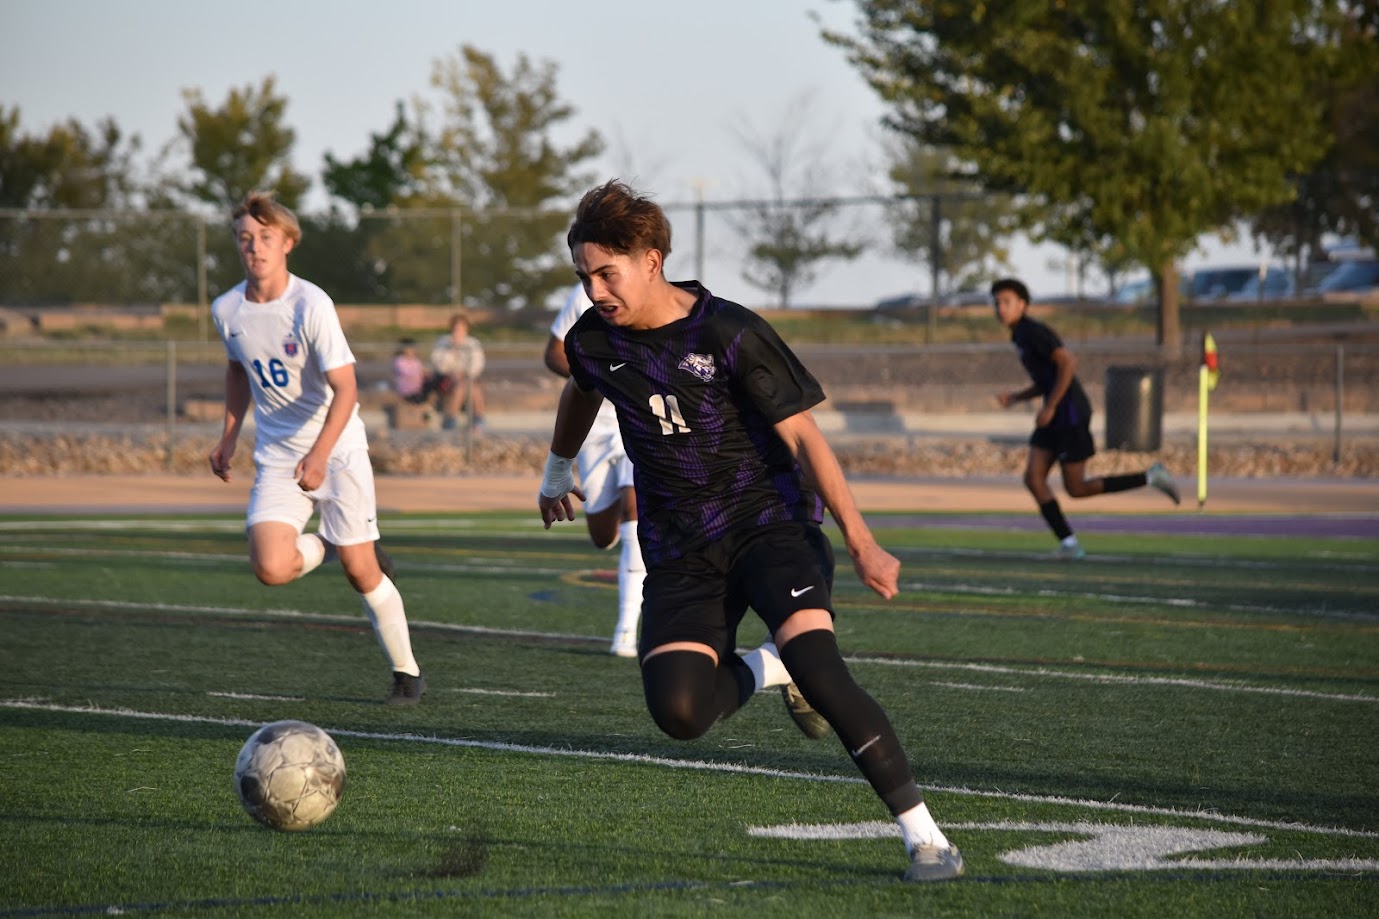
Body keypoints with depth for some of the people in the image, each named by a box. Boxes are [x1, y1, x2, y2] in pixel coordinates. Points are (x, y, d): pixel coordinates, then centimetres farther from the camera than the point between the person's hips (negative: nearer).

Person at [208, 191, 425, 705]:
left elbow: (346, 388, -21)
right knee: (271, 569, -18)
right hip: (276, 459, 4)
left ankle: (407, 672, 17)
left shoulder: (311, 305, -18)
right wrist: (228, 437, 15)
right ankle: (329, 546, 17)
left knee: (360, 571, -2)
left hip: (336, 452, -4)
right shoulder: (227, 310, -2)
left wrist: (319, 455, -33)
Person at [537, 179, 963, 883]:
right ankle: (767, 670, 11)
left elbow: (801, 435, -13)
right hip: (678, 550, 4)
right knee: (678, 712, -22)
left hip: (768, 519, -4)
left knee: (816, 664, -28)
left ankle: (924, 834, -20)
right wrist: (557, 472, 42)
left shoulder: (729, 334, -13)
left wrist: (859, 541, -19)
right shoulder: (593, 342, 1)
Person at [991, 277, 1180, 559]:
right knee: (1033, 478, -3)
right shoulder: (1021, 336, 16)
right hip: (1054, 419, 9)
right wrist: (1014, 397, 11)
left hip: (1071, 414, -9)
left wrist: (1049, 407, -22)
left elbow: (1068, 362, -24)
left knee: (1076, 489, -3)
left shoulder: (1034, 331, -14)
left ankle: (1150, 477, 7)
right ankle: (1069, 543, -2)